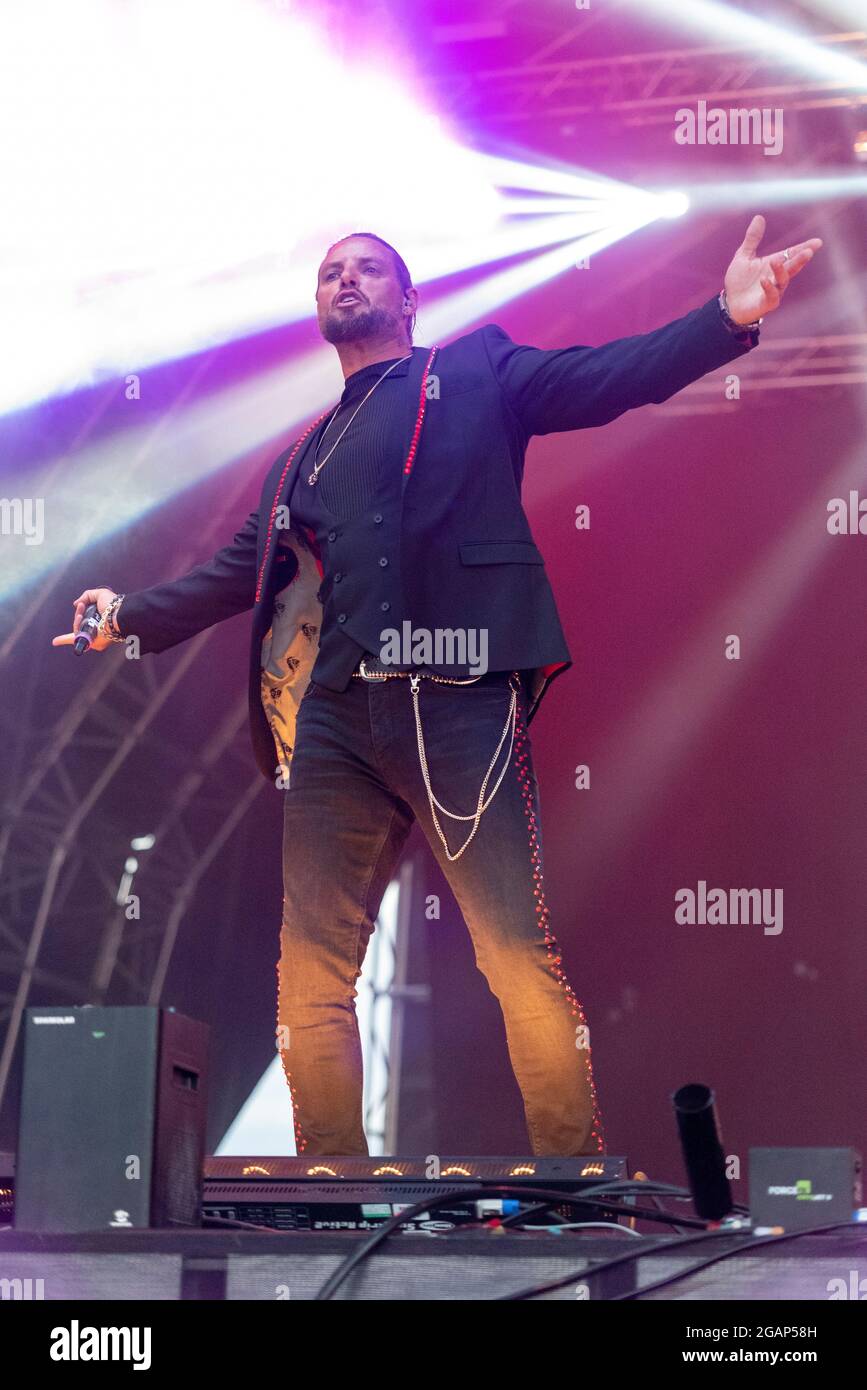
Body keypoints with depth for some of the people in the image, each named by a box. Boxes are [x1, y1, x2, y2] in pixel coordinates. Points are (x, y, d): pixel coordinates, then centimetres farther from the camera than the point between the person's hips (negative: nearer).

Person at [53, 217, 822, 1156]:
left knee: (523, 960, -11)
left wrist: (729, 317, -12)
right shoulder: (305, 452, 28)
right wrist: (129, 616, 34)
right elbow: (242, 569, 35)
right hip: (333, 716, 5)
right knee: (311, 979, 1)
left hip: (452, 700, -5)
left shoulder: (473, 374, 14)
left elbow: (613, 376, 2)